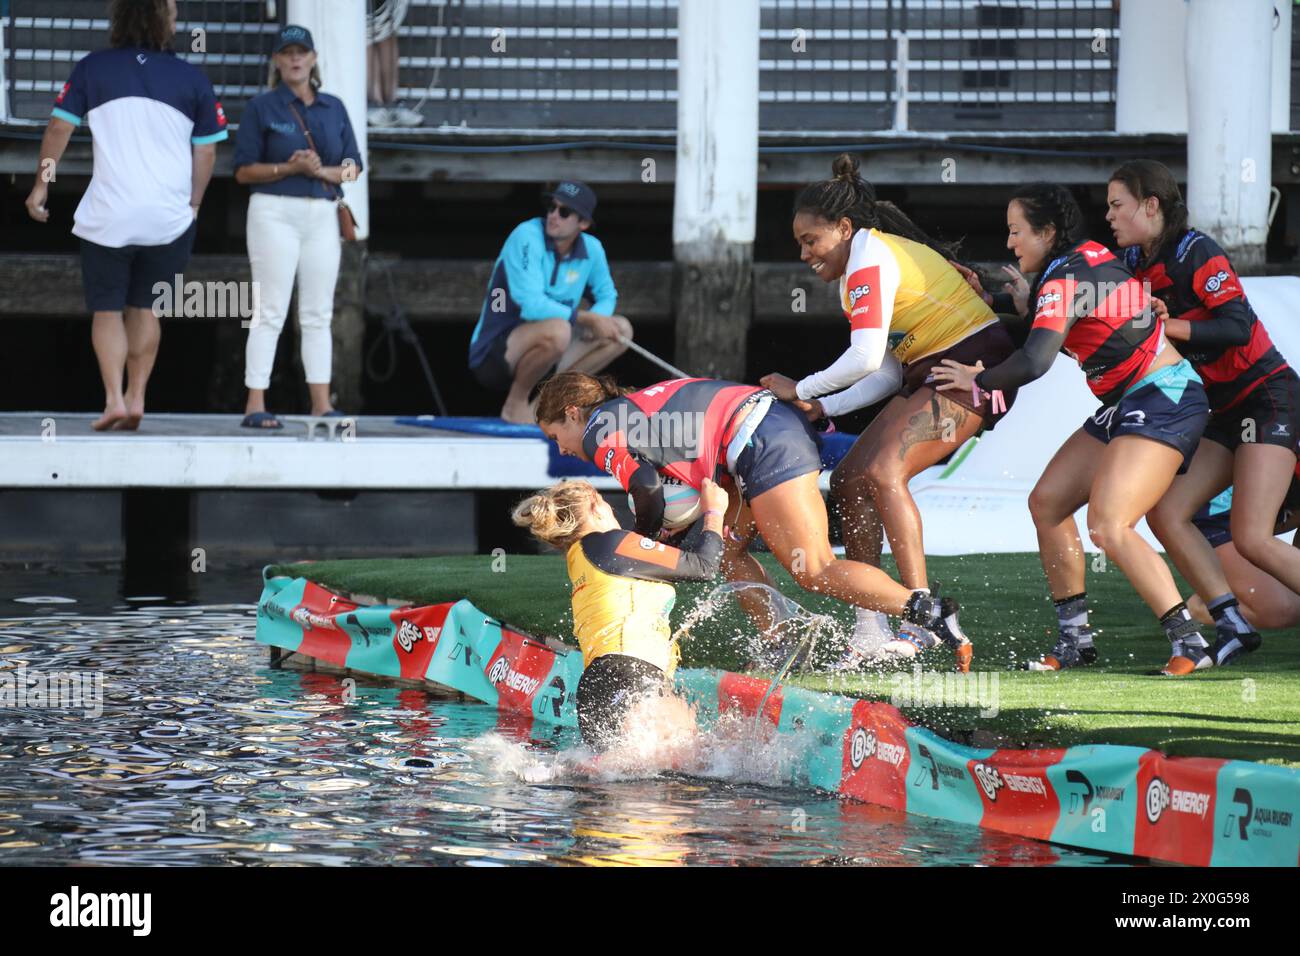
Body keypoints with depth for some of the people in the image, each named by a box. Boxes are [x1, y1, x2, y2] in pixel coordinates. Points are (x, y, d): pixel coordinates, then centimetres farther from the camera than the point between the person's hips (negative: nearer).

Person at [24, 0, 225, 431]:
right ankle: (136, 398, 12)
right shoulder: (192, 79, 1)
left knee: (107, 310, 8)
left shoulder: (92, 69, -1)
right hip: (169, 215, 1)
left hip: (108, 214, -1)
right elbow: (206, 152, 5)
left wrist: (41, 184, 10)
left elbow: (59, 127, 0)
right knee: (144, 308, 16)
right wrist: (192, 204, 16)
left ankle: (114, 399, -7)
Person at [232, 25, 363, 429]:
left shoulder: (333, 108, 13)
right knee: (270, 312, -8)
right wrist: (289, 168, -16)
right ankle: (255, 406, -8)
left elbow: (352, 167, 10)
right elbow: (244, 171, -2)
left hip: (322, 215, 4)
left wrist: (321, 170, -10)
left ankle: (321, 404, 7)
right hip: (275, 211, -4)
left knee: (318, 315, 5)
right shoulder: (261, 107, 1)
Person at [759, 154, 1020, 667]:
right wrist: (822, 407, 1)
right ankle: (870, 631, 2)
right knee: (849, 479, 3)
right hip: (933, 374, 10)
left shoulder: (871, 256, -14)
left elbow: (866, 358, -24)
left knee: (883, 471, -25)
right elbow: (888, 376, 13)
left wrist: (800, 390, -11)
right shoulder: (853, 276, 16)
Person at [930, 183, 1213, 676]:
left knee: (1108, 525, -22)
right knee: (1047, 501, 6)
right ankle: (1075, 639, 10)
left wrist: (980, 381, -13)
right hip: (1126, 406, 10)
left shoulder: (1066, 279, -19)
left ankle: (1189, 643, -18)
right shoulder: (1089, 256, 9)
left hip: (1163, 400, -10)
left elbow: (1034, 361, -30)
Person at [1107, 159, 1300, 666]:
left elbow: (1236, 325, -22)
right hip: (1226, 410, 9)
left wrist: (1168, 325, -29)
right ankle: (1231, 625, -6)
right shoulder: (1135, 263, 9)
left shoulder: (1195, 253, -15)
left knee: (1252, 538, -18)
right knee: (1166, 513, -4)